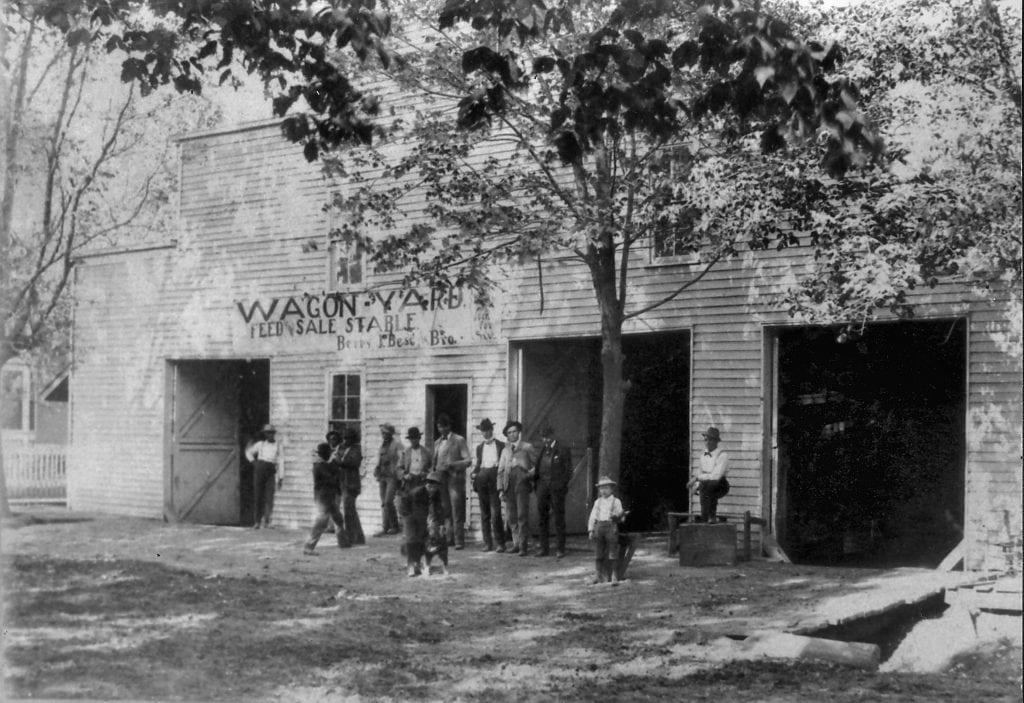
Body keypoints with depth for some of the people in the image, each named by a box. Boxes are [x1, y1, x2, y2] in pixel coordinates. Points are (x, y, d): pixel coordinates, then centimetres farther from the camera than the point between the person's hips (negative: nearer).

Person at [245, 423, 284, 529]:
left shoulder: (278, 446, 8)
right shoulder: (260, 444, 12)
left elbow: (281, 462, 4)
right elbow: (248, 452, 24)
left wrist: (281, 477, -2)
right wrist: (253, 462, 8)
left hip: (271, 472, -2)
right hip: (259, 470, 2)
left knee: (269, 496, -15)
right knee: (258, 496, 2)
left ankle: (266, 519, -20)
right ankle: (257, 521, 8)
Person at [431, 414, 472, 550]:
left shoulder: (459, 440, 0)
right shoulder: (437, 443, 19)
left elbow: (468, 461, -5)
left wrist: (452, 465, -18)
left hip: (455, 479, -5)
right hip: (441, 479, 6)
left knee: (457, 512, -8)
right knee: (445, 511, 4)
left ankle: (459, 541, -8)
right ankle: (450, 538, 9)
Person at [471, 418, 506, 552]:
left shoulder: (501, 446, 6)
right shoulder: (480, 447, 18)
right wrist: (473, 473, 2)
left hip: (495, 478, -4)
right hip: (482, 479, 4)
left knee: (495, 513, -10)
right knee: (484, 513, 5)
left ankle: (500, 543, -4)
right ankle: (487, 542, 9)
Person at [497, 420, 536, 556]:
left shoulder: (527, 447, 12)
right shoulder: (505, 450, 22)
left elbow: (534, 465, 10)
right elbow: (500, 471, 17)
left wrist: (532, 473, -12)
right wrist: (501, 489, 8)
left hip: (522, 482, -4)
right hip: (509, 484, 4)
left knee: (522, 516, -9)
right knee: (512, 516, 4)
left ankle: (523, 546, -8)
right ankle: (516, 543, 12)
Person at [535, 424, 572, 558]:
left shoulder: (563, 450, -2)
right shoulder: (542, 449, 13)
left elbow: (568, 471, -3)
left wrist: (561, 485, -11)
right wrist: (537, 484, 7)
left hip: (557, 487, -5)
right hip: (543, 486, 5)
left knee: (559, 519, -1)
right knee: (542, 518, 3)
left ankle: (560, 549, 3)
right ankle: (544, 548, 9)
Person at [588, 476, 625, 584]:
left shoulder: (616, 501, 6)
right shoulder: (597, 502, 15)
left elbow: (620, 517, 5)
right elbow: (593, 517, 14)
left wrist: (616, 517, -17)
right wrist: (591, 530, 6)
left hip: (611, 526, -3)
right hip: (599, 526, 3)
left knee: (612, 554, -5)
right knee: (598, 554, 2)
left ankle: (614, 577, -3)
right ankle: (599, 576, 7)